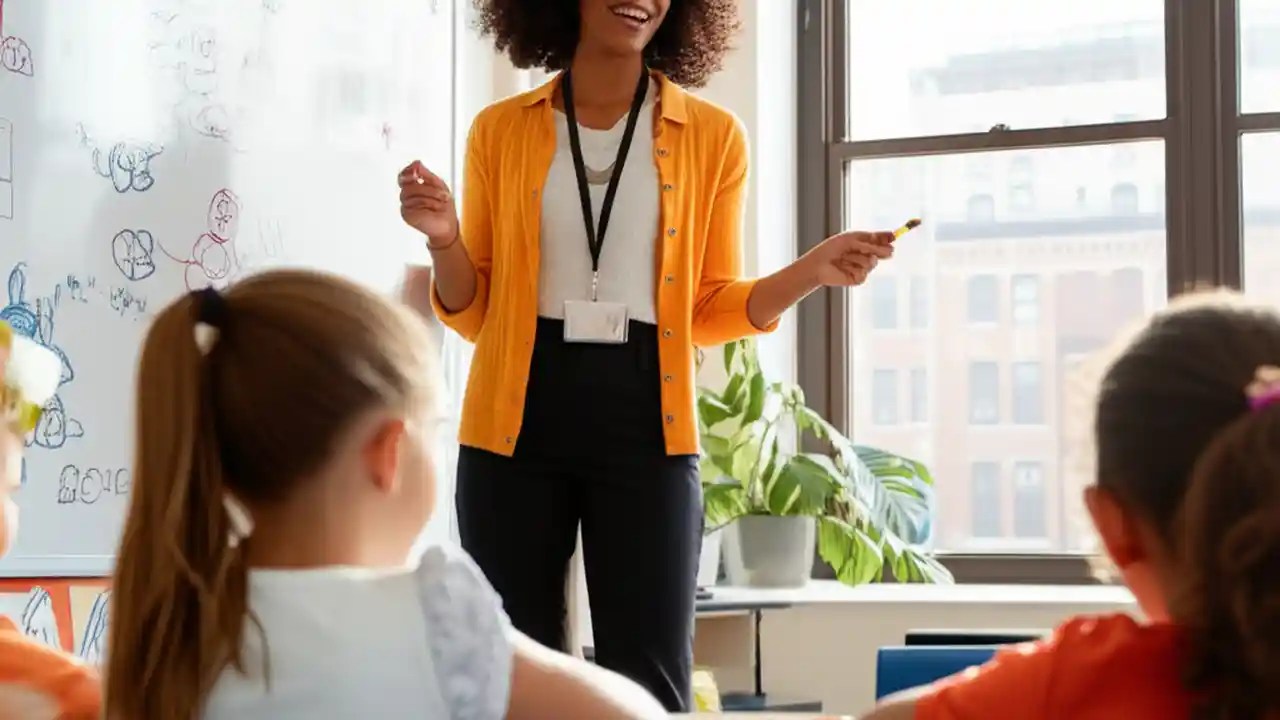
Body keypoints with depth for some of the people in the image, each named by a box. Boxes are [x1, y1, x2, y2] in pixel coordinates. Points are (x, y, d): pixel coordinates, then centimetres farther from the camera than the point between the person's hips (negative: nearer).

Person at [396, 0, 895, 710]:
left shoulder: (712, 135, 5)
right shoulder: (500, 129, 6)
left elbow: (710, 308, 8)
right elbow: (474, 313, 8)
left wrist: (811, 272, -8)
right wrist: (444, 240, -11)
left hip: (645, 422, -1)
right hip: (515, 424, 1)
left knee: (647, 678, -2)